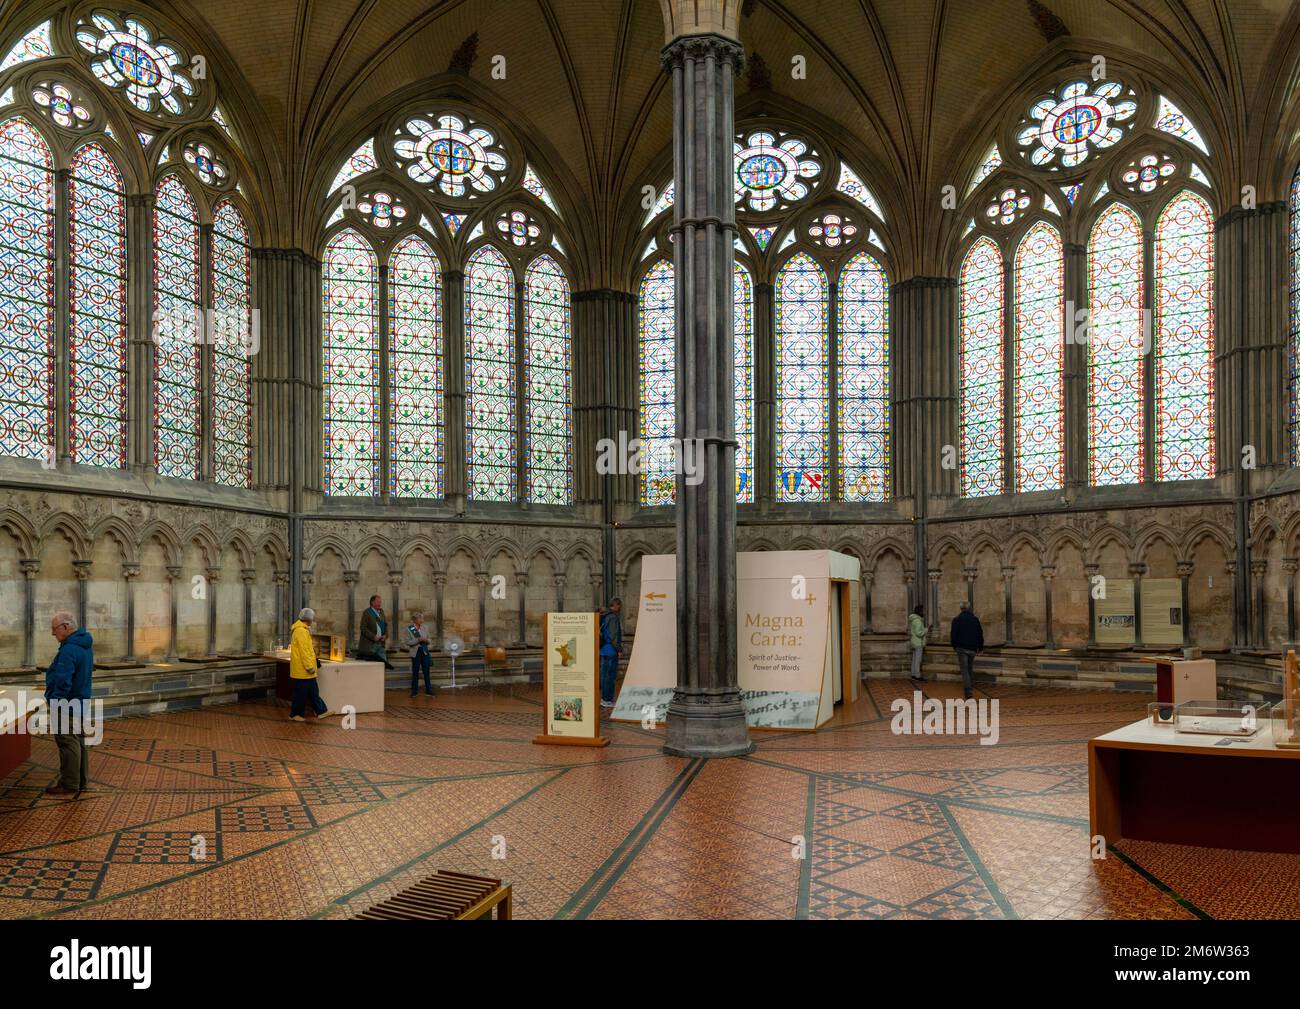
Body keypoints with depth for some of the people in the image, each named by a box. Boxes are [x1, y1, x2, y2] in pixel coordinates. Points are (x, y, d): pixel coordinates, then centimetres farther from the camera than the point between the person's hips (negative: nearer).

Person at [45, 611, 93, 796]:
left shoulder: (69, 650, -23)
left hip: (66, 705, -10)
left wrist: (54, 702, -15)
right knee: (79, 741, 16)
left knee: (67, 743, -2)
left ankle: (69, 784, 4)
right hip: (80, 703, 10)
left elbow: (63, 682, -27)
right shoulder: (85, 644, 9)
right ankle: (81, 781, 24)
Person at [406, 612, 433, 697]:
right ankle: (414, 691, 15)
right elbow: (408, 642, -10)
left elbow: (429, 640, 11)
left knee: (426, 672, 3)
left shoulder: (425, 628, 4)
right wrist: (418, 640, -20)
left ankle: (429, 690, 8)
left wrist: (426, 640, -11)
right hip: (415, 652, -2)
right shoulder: (409, 629, -5)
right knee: (415, 673, 5)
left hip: (425, 652, 3)